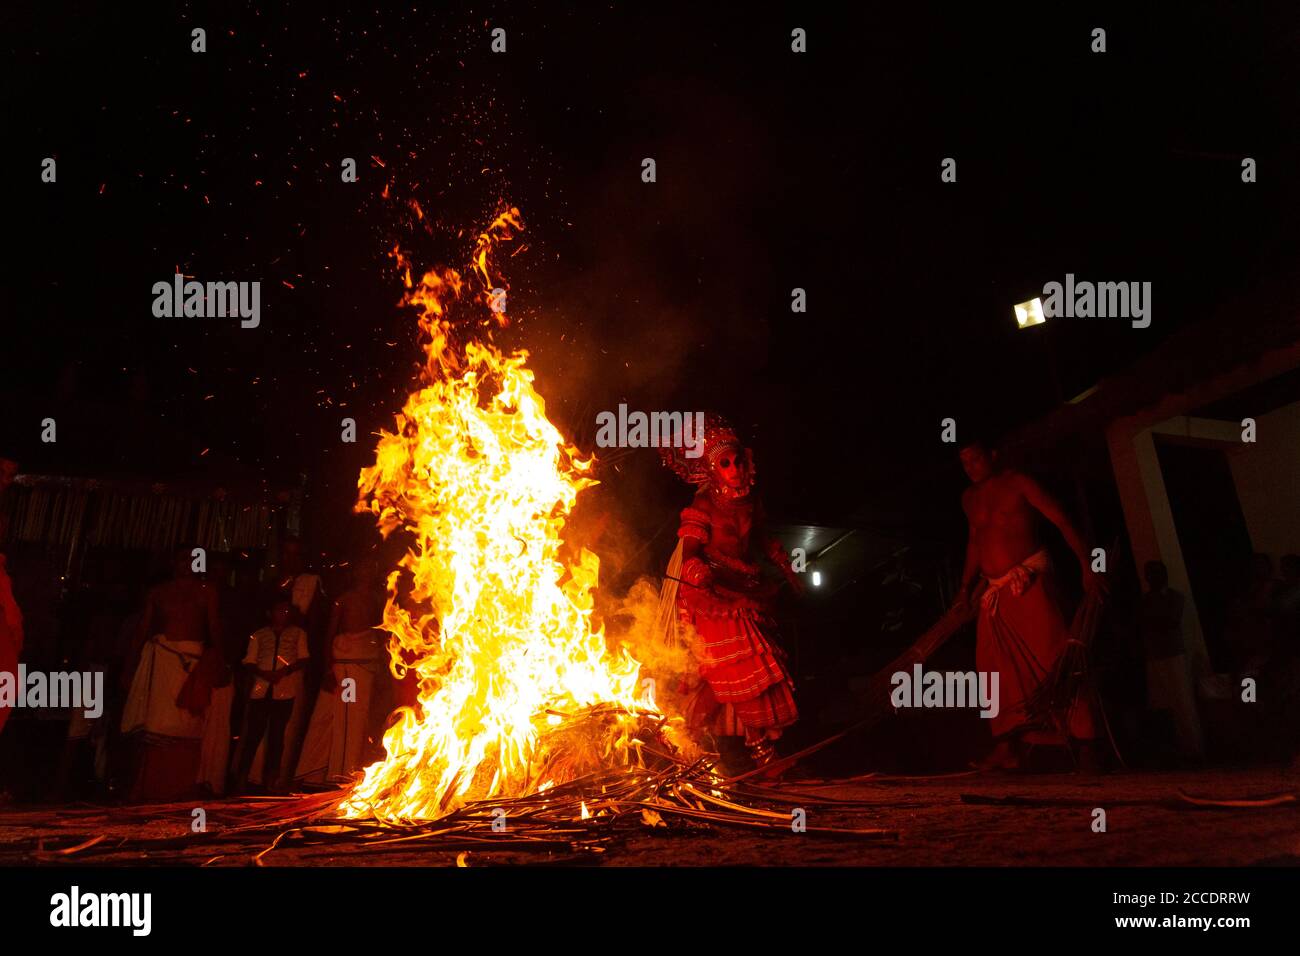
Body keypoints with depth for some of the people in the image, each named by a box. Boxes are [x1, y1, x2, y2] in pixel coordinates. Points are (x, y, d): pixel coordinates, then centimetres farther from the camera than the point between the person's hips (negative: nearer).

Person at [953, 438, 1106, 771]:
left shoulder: (1018, 483, -3)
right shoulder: (969, 498, 14)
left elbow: (1062, 520, -8)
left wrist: (1087, 566, -16)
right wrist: (966, 586, 15)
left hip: (1029, 580, -6)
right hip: (995, 590, 6)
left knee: (1053, 655, -12)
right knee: (997, 666, 2)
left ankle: (1084, 743, -8)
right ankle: (1006, 745, 7)